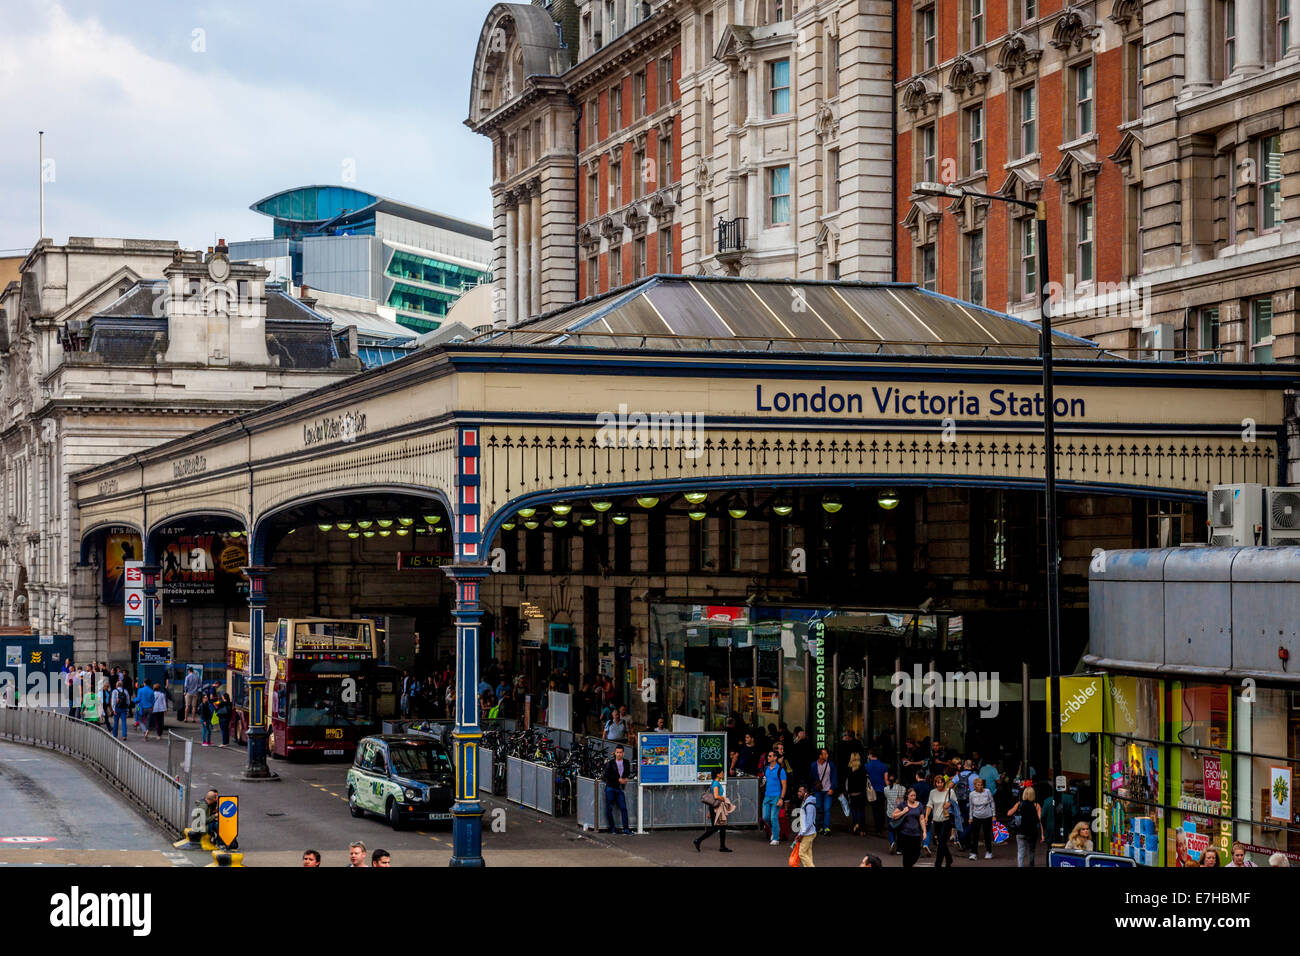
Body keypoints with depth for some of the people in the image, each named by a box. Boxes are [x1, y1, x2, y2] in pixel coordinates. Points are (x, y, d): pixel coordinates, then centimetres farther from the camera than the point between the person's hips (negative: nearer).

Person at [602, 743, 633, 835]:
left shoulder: (626, 763, 8)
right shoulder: (610, 763, -3)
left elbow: (628, 772, 25)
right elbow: (606, 775, -10)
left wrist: (626, 778, 4)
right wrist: (618, 779, -14)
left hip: (620, 789, 2)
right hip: (610, 788, -2)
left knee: (623, 808, -5)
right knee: (609, 808, -2)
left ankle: (626, 828, -3)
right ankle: (612, 827, 9)